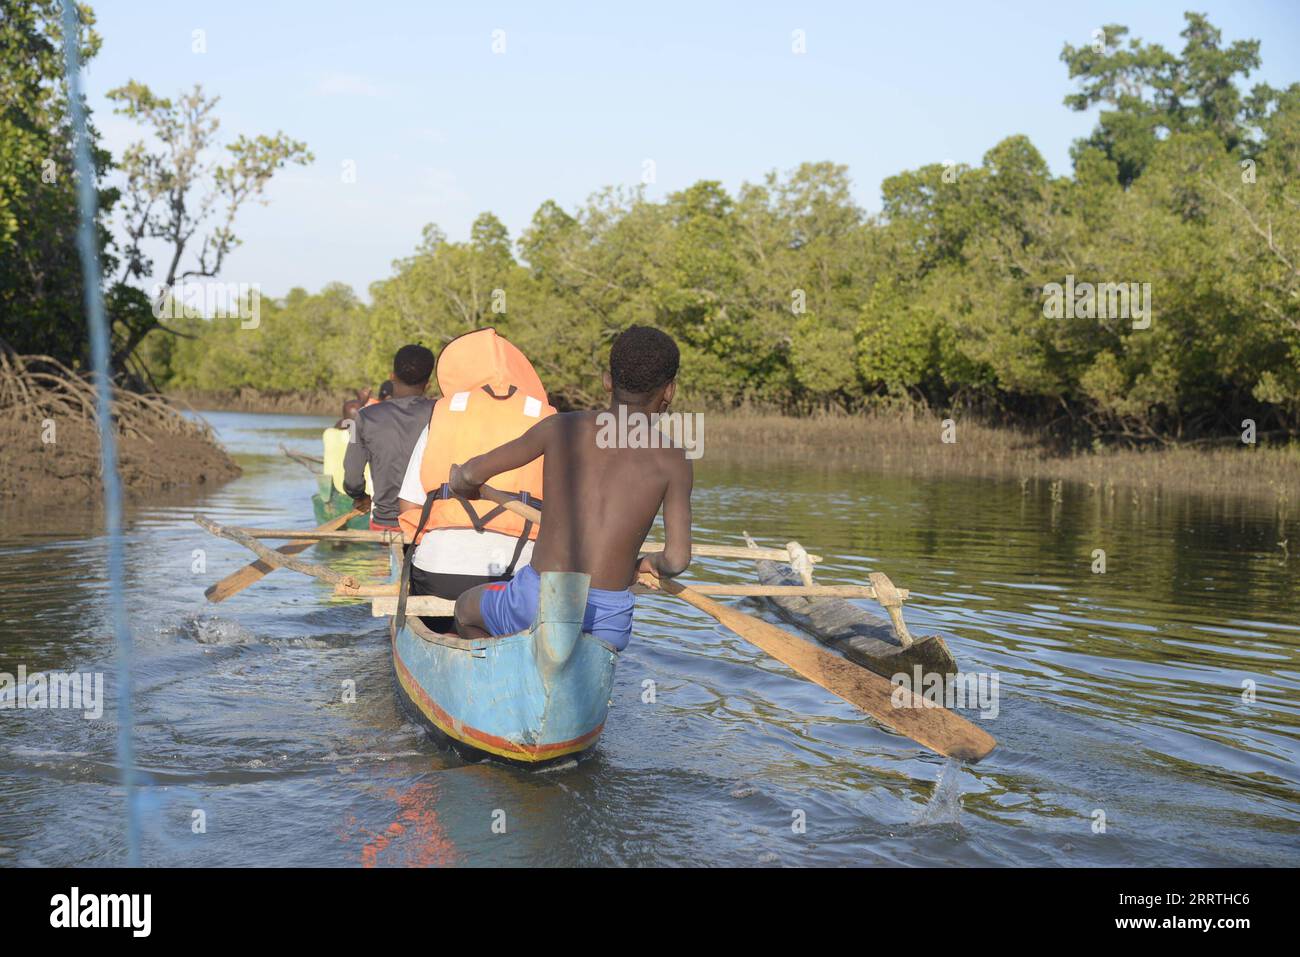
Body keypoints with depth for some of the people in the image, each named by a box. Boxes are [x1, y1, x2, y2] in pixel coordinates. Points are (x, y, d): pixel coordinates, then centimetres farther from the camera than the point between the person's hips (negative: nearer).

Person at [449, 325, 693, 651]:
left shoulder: (561, 428, 1)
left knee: (467, 607, 32)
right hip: (607, 622, 0)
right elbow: (677, 559, -7)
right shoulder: (672, 459, -2)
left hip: (534, 605, 0)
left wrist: (460, 483, 31)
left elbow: (473, 473, 7)